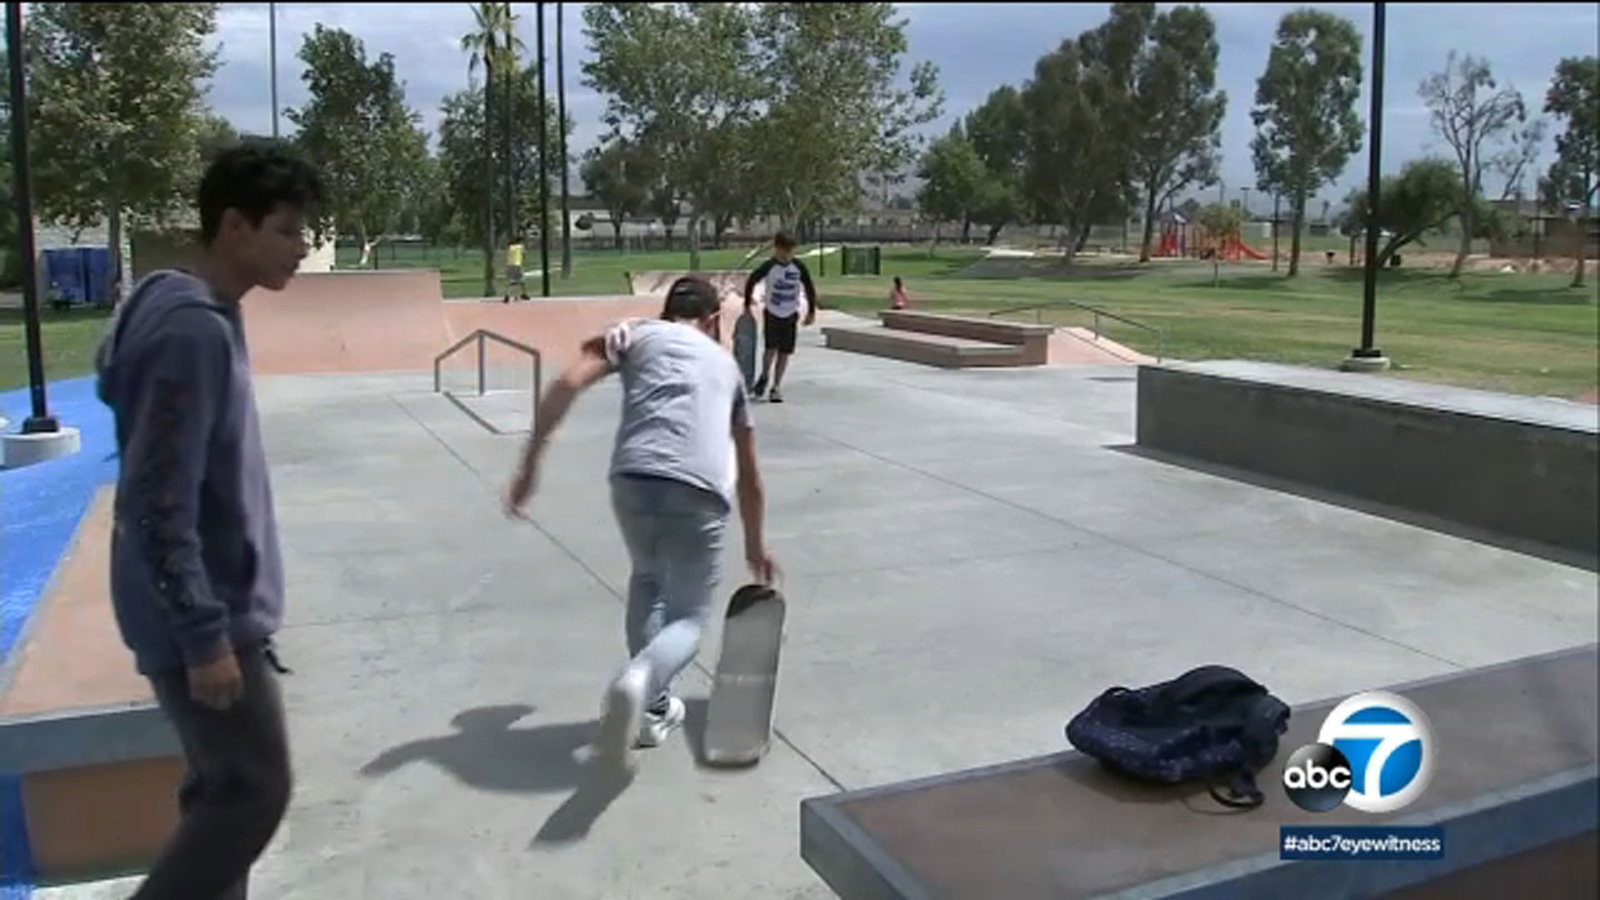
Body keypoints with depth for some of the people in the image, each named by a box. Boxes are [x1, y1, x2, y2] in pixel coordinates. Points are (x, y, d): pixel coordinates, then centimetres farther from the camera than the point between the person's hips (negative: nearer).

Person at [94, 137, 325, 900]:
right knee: (252, 792, -1)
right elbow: (158, 504, -24)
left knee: (224, 788, 17)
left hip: (218, 608, 10)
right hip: (202, 618, -10)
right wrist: (204, 635, -22)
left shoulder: (204, 315, 9)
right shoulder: (191, 329, -22)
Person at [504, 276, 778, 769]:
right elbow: (749, 472, 40)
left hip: (635, 478, 0)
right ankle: (638, 682, -16)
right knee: (687, 617, 16)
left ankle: (653, 708, 29)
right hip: (701, 493, 0)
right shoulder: (727, 363, 32)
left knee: (646, 580, 29)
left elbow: (567, 384, 5)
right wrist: (755, 544, 52)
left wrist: (530, 463, 9)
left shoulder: (636, 332, 24)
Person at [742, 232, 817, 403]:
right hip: (771, 314, -2)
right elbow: (751, 281, 0)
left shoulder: (799, 267, -6)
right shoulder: (769, 266, -12)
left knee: (784, 352, 2)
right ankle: (764, 376, 14)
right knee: (771, 349, -13)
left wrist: (811, 311, 6)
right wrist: (747, 303, 5)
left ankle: (776, 387, 13)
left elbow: (809, 288, 5)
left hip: (790, 315, 2)